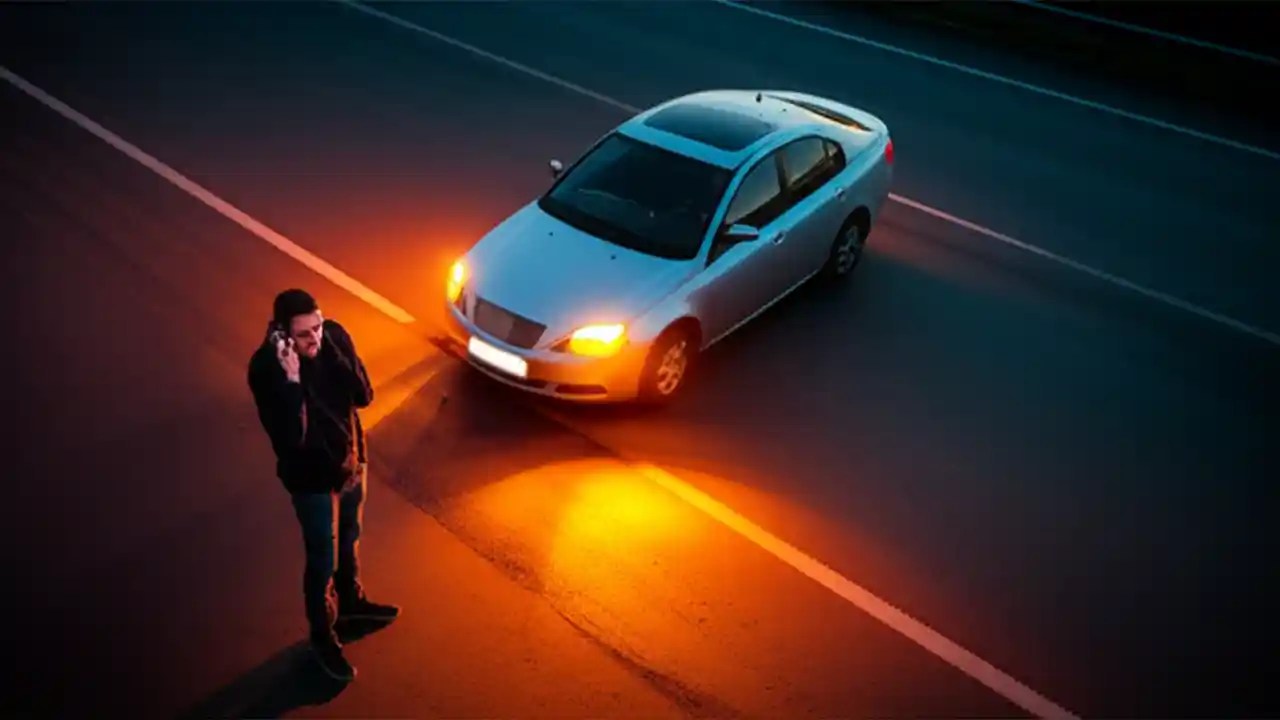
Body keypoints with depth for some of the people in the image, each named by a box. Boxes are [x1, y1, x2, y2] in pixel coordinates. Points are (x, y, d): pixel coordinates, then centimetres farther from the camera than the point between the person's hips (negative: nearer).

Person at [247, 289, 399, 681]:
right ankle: (322, 636, 36)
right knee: (322, 560, 12)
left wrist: (332, 350, -27)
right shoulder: (266, 367, -29)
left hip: (351, 458, 5)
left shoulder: (334, 336, -15)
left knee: (350, 538, 28)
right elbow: (289, 439, -33)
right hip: (311, 476, -5)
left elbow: (364, 396, -16)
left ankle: (351, 601, 54)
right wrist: (292, 378, -42)